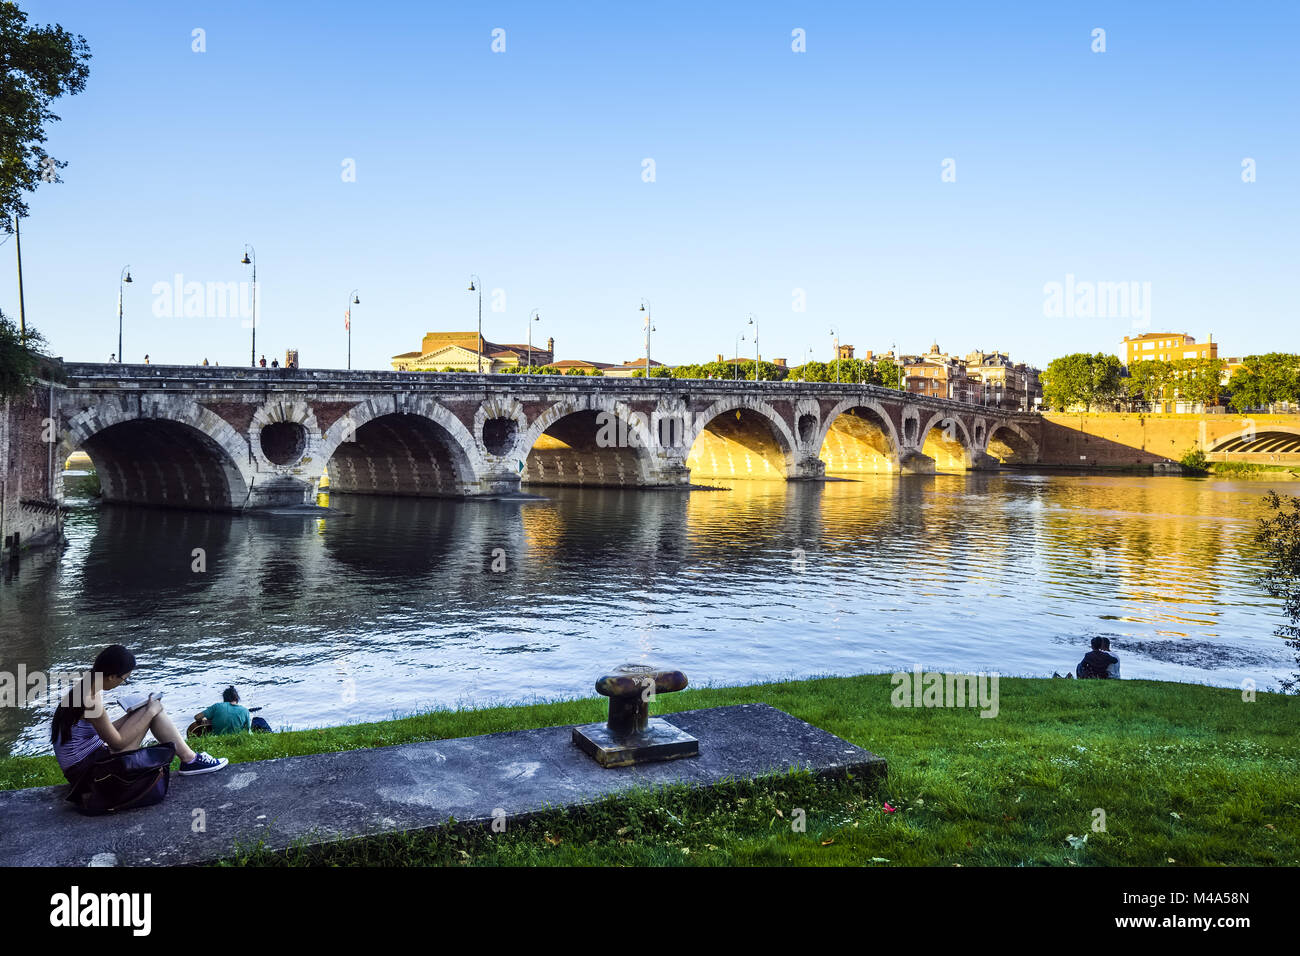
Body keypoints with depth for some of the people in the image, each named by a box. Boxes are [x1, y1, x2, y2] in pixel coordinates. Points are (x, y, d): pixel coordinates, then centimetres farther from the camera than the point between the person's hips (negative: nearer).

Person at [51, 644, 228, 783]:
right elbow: (118, 743, -17)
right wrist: (151, 712, -10)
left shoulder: (83, 685, 2)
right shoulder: (92, 702, -26)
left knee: (150, 710, 9)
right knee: (152, 710, -7)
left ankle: (188, 756, 14)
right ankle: (190, 760, 4)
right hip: (86, 770, -9)